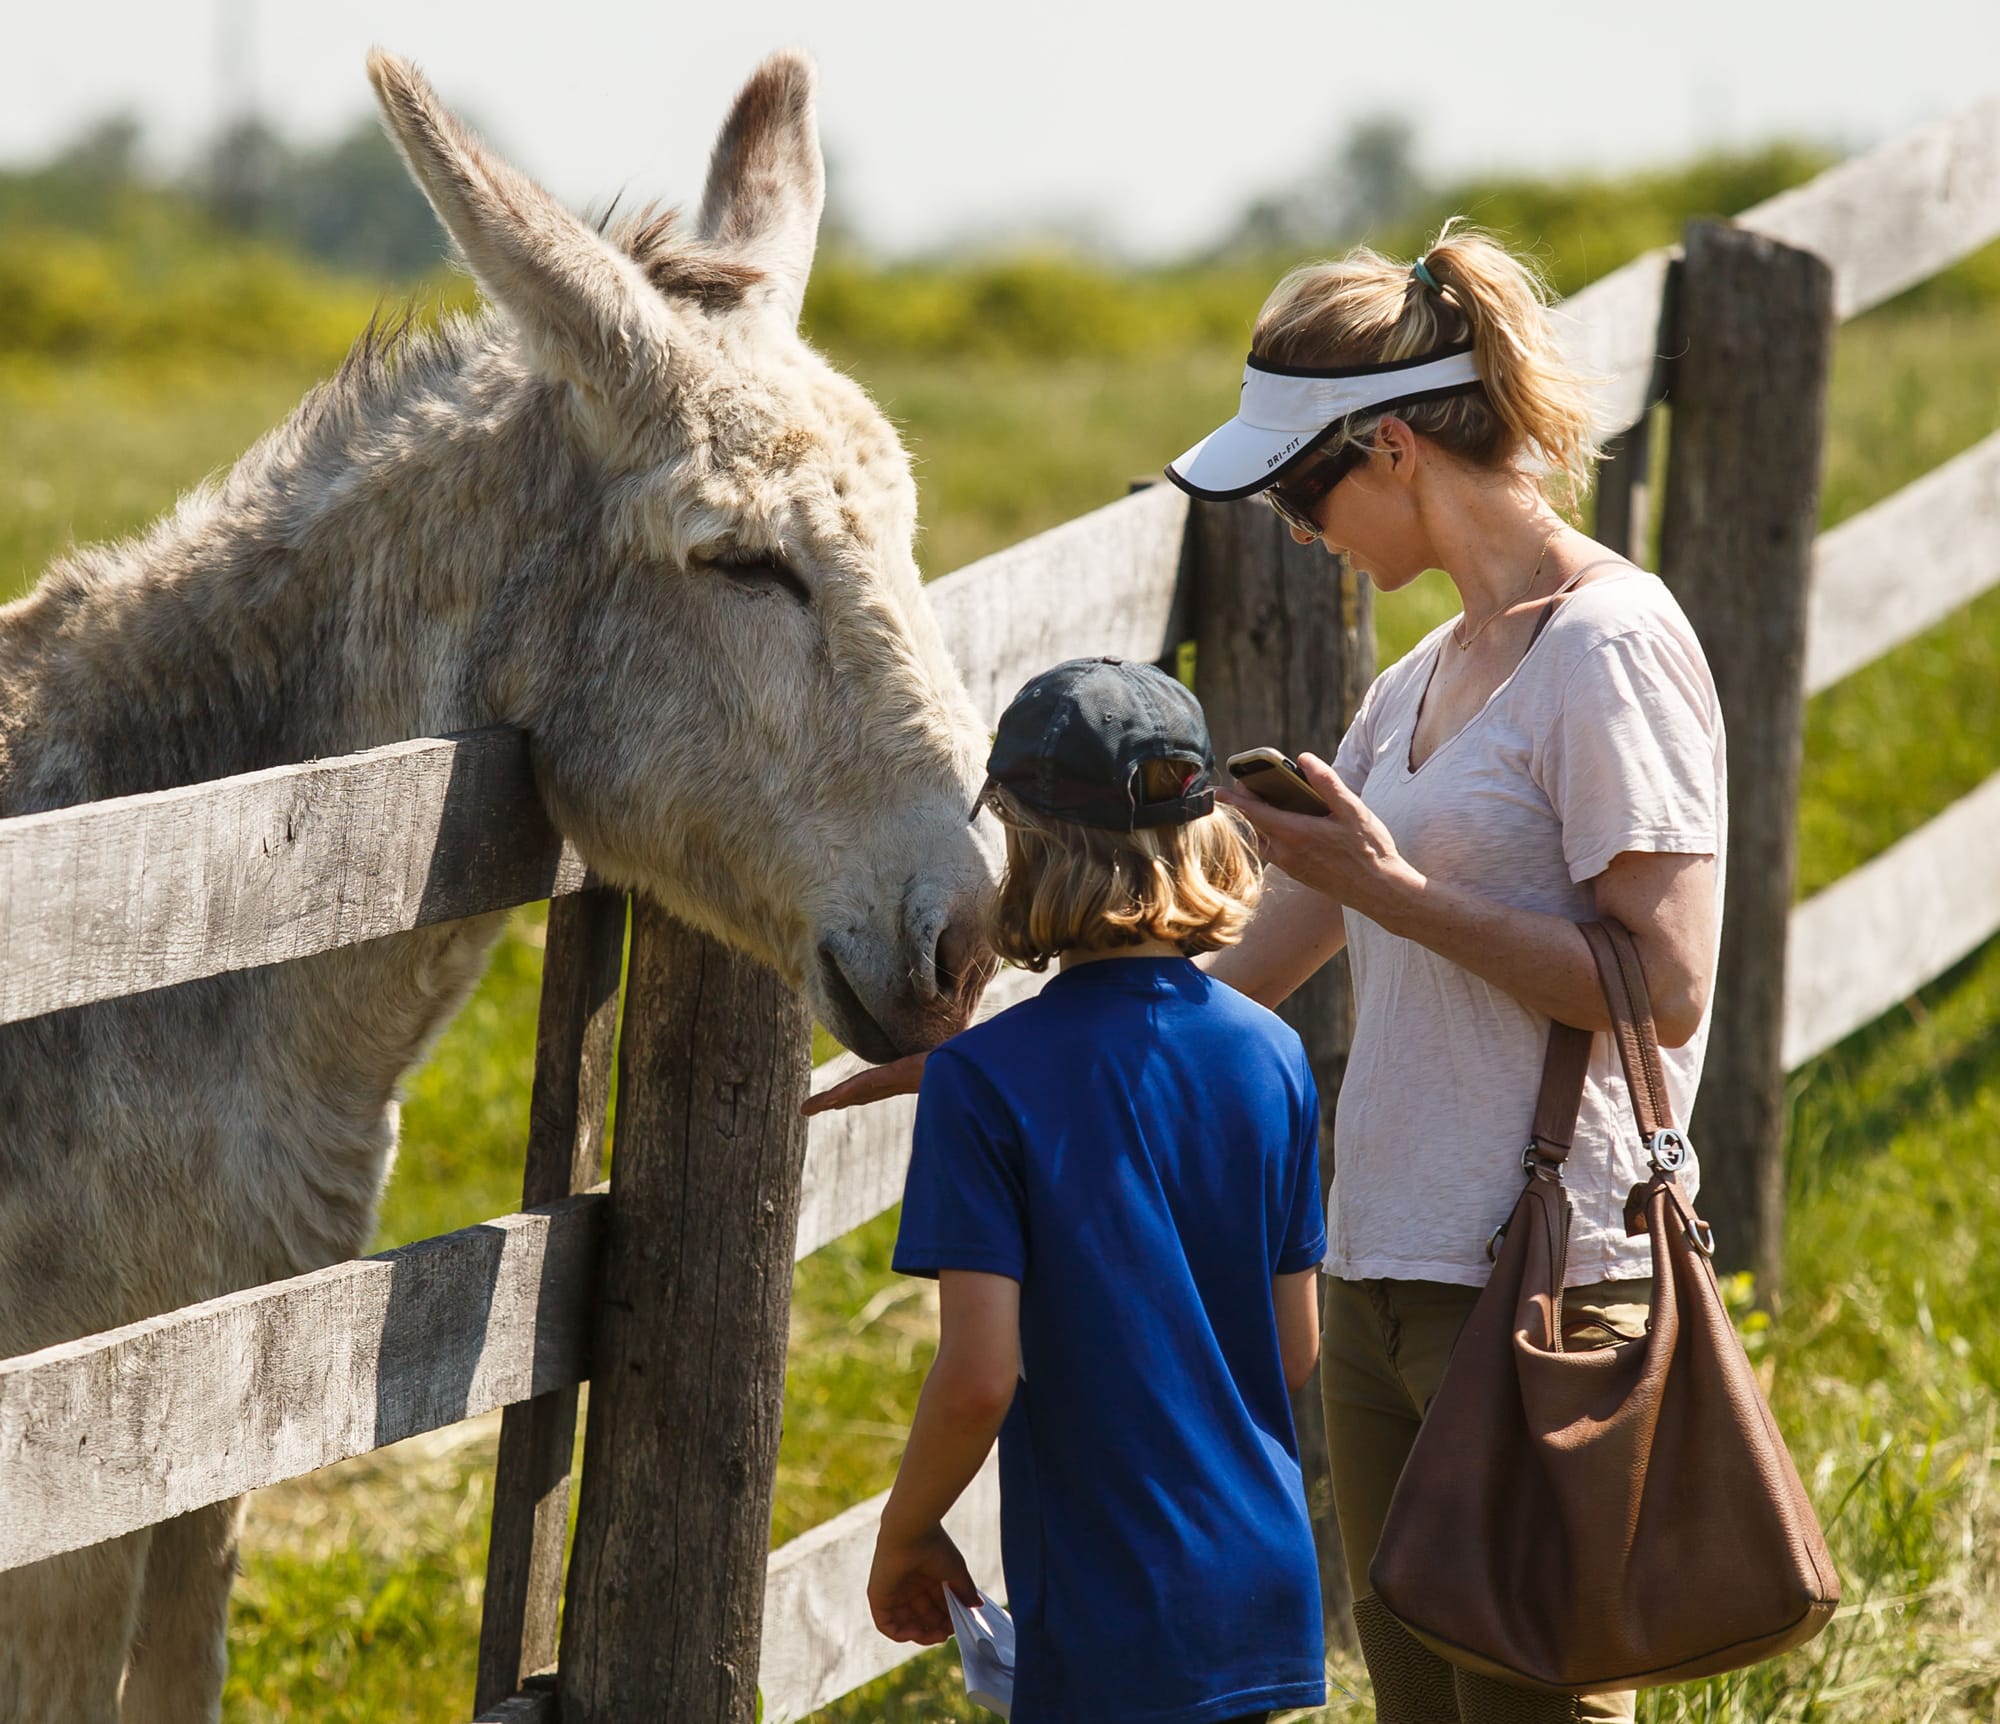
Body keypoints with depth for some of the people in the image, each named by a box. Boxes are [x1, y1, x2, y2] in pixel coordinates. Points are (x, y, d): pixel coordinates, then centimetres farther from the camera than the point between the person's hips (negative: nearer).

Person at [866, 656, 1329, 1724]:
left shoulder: (984, 1076, -13)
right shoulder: (1271, 1057, 2)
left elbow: (978, 1378, -16)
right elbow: (1296, 1349, 8)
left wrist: (904, 1533, 0)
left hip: (1108, 1627, -5)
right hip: (1269, 1595, 5)